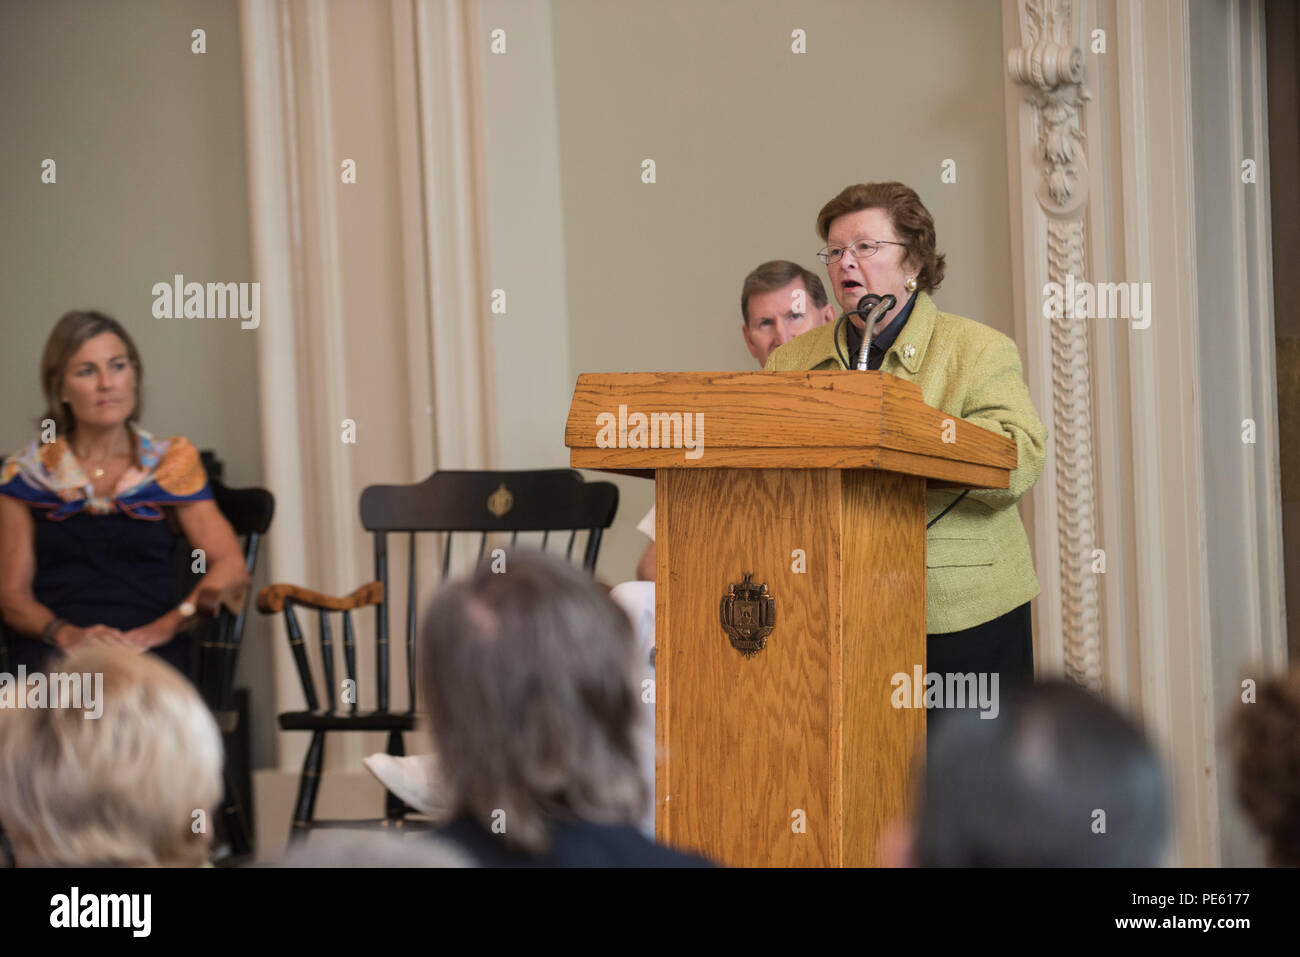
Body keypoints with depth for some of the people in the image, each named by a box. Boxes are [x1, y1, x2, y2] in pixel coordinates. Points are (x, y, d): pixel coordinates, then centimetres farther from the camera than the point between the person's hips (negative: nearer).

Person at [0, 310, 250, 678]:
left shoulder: (171, 464, 15)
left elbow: (231, 566, 5)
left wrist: (164, 626, -12)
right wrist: (66, 633, -13)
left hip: (151, 649, 0)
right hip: (54, 650, 0)